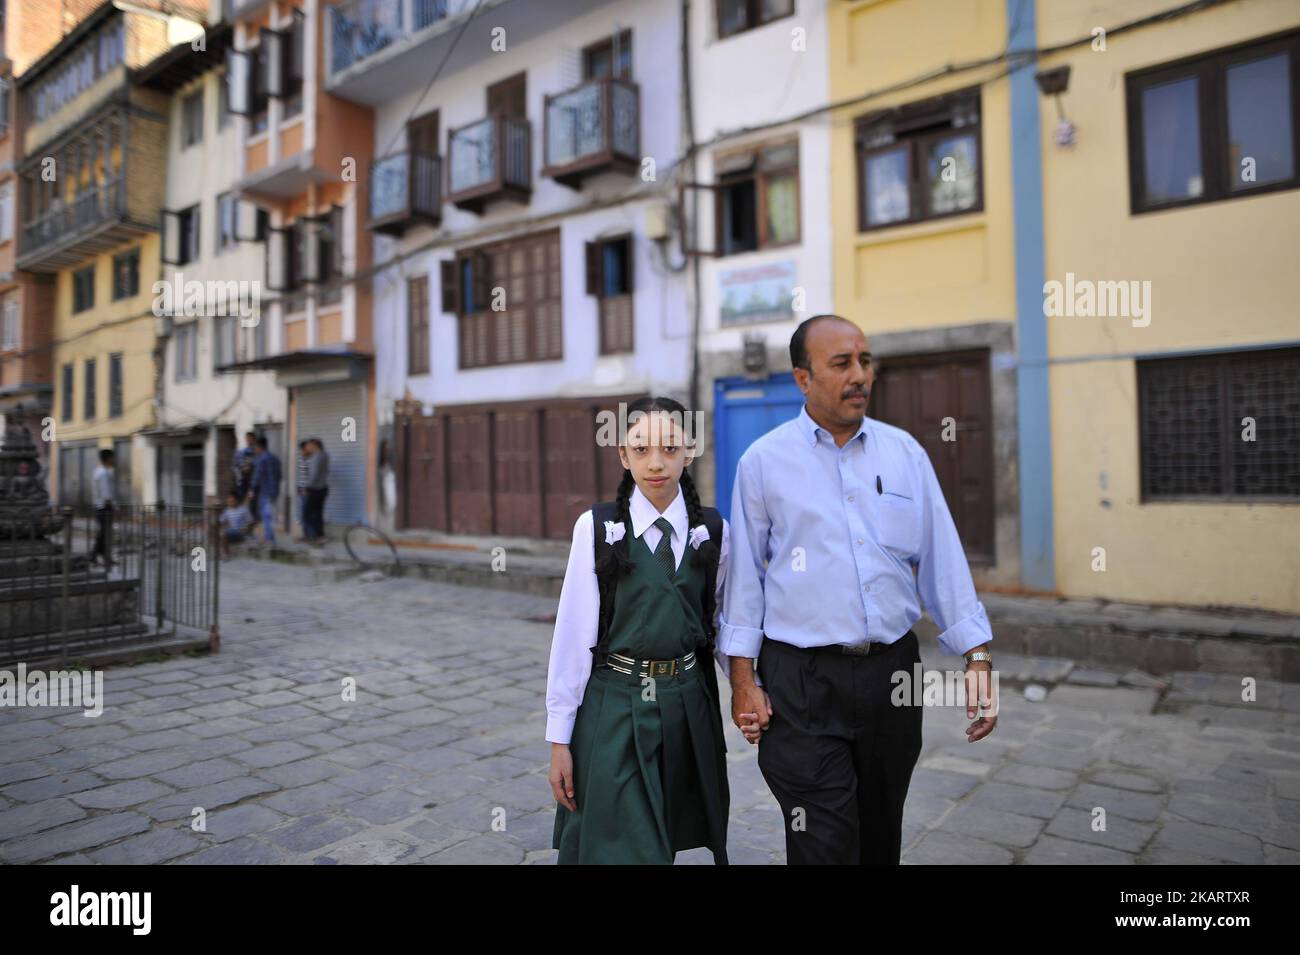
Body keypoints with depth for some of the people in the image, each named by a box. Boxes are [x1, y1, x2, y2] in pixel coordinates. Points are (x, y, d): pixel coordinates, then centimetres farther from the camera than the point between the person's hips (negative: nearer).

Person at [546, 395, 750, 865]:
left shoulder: (713, 531, -1)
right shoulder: (596, 527, -8)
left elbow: (721, 622, 7)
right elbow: (573, 633, -7)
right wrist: (560, 738, -5)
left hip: (689, 704, 3)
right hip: (612, 705, -3)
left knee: (679, 837, 18)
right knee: (620, 845, 3)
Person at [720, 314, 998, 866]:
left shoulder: (905, 453, 5)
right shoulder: (764, 461, -3)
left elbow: (942, 561, 6)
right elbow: (745, 574, -1)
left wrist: (978, 659, 1)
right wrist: (743, 680, -5)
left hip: (892, 671, 4)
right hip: (803, 681, -3)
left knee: (881, 838, 19)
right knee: (825, 845, -2)